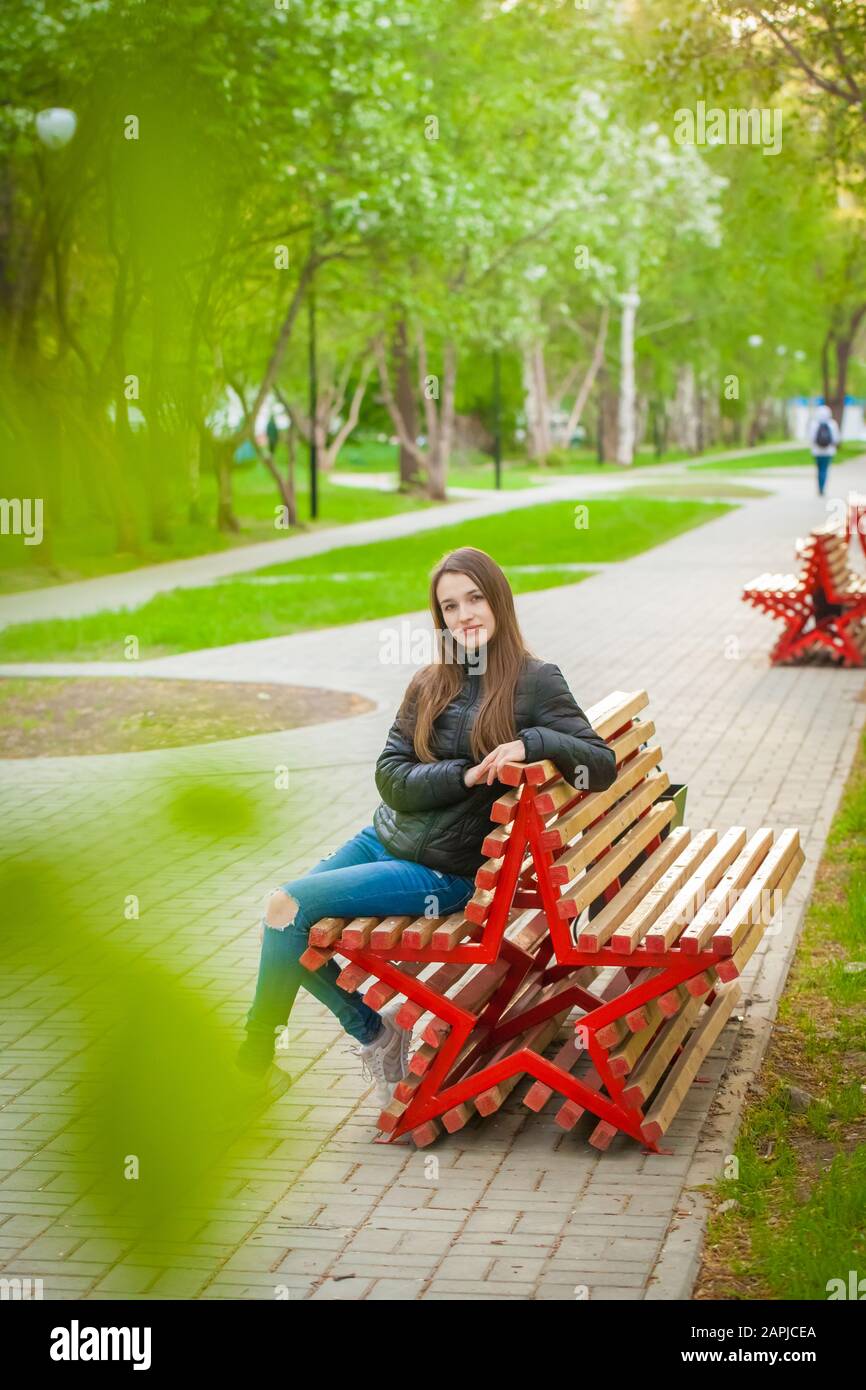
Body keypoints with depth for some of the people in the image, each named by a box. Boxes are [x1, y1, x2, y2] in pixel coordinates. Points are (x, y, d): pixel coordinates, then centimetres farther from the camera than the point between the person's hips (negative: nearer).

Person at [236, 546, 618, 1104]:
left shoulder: (535, 681, -6)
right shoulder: (429, 684, 8)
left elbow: (604, 765, -10)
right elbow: (391, 777, 0)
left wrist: (532, 742, -26)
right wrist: (465, 774, -16)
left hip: (446, 870, -6)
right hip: (384, 840, 6)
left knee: (291, 905, -16)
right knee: (285, 917, -8)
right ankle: (373, 1031, 8)